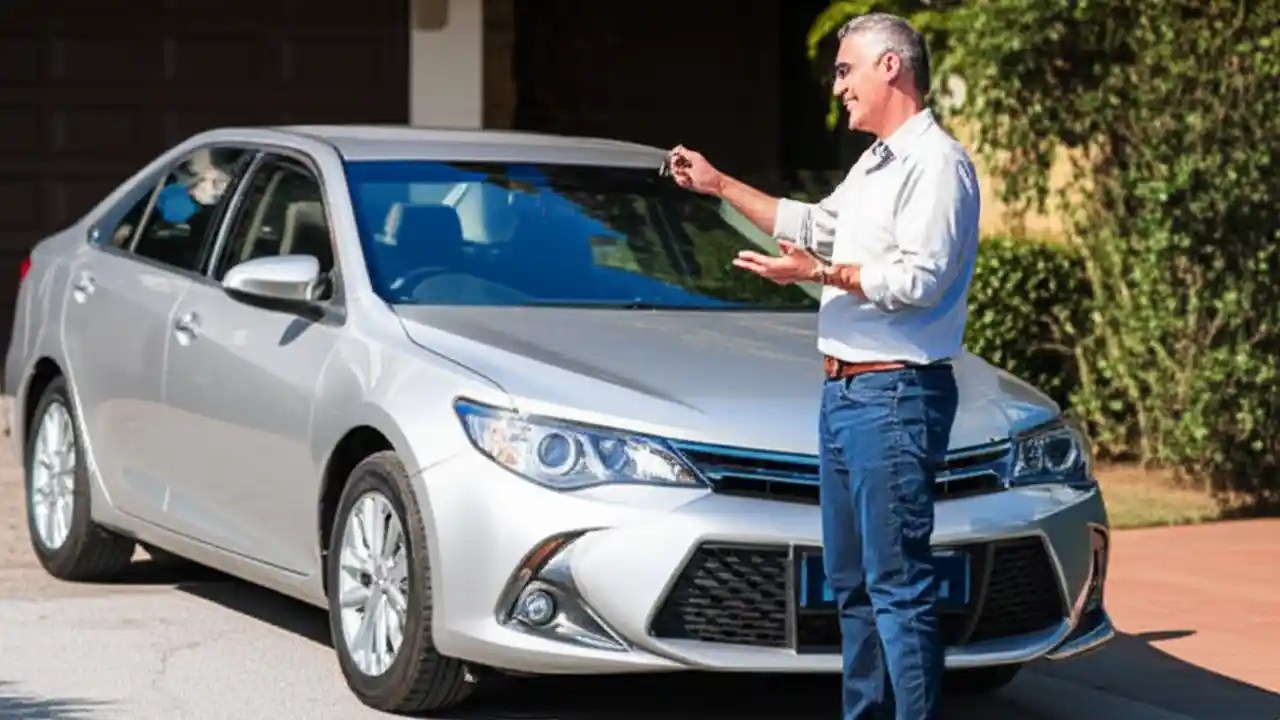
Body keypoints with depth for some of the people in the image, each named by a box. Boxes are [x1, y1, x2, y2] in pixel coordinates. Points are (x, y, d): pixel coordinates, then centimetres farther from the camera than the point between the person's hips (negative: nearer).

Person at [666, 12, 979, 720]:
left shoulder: (938, 163, -11)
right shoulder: (873, 164, 21)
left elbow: (920, 279, -21)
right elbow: (814, 225, 36)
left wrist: (822, 274, -20)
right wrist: (719, 185, 36)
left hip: (895, 396, -10)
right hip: (843, 393, 10)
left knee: (898, 583, -12)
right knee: (850, 582, 14)